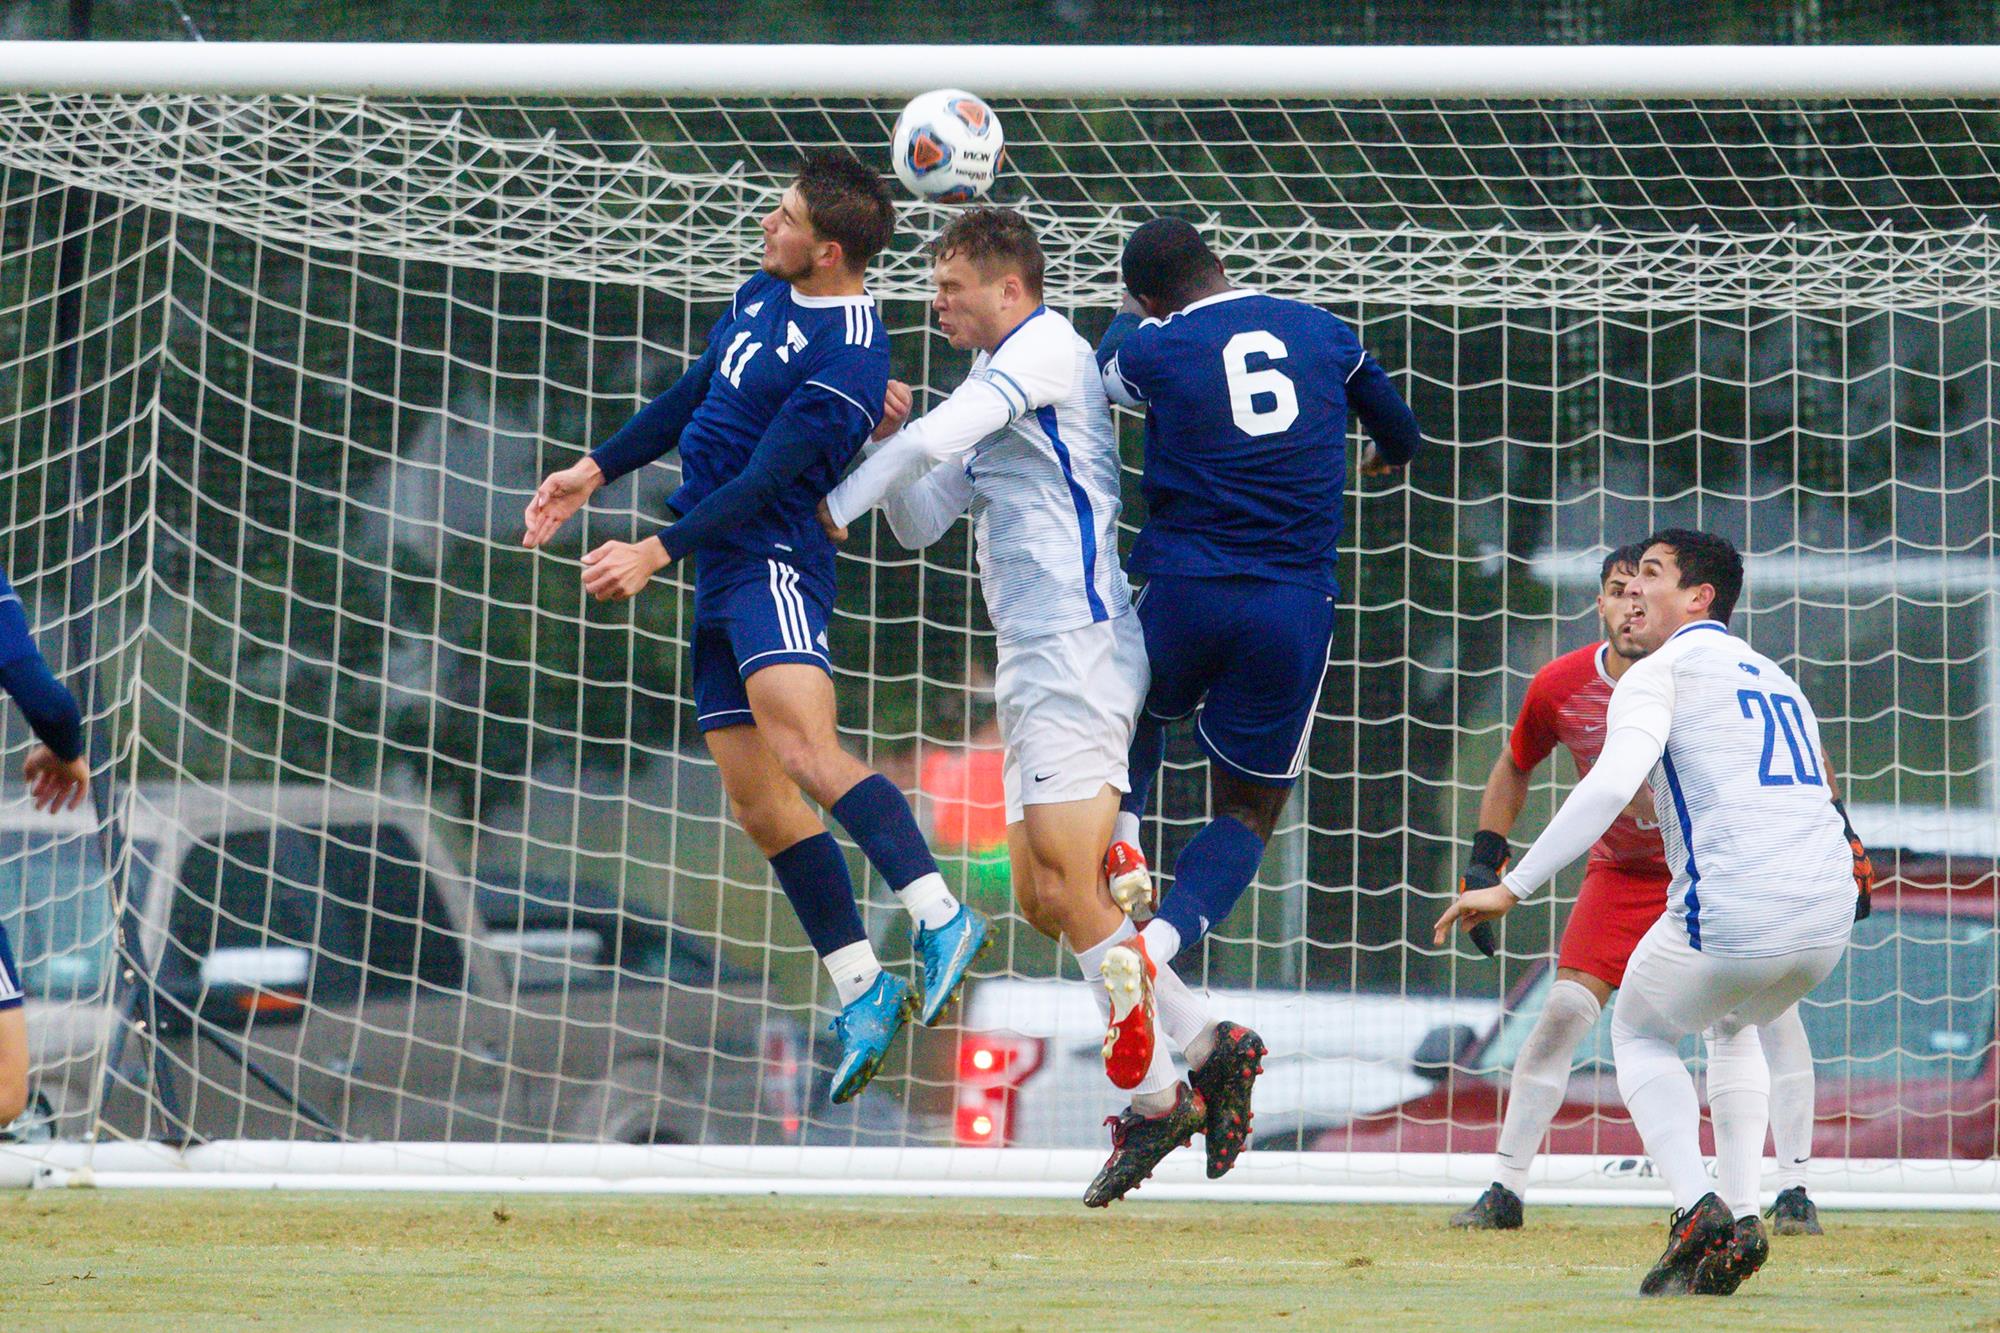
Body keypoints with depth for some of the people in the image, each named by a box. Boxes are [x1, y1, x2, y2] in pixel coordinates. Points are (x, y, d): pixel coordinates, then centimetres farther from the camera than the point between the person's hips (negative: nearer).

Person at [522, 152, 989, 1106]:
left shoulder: (849, 358, -16)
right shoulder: (762, 296, 13)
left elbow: (766, 480, -19)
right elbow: (690, 400, 25)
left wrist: (657, 553, -19)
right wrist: (596, 471, 25)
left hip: (772, 560, -9)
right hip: (722, 572, 9)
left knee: (805, 751, -29)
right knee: (757, 801, 5)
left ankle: (939, 918, -37)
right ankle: (862, 992, 7)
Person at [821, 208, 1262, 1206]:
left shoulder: (1046, 345, -5)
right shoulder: (992, 388, 23)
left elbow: (939, 435, -17)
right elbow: (918, 523, 25)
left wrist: (837, 505, -10)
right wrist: (887, 444, 8)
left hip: (1079, 656, -10)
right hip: (1037, 670, 10)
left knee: (1065, 886, -13)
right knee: (1044, 899, 6)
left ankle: (1154, 1099, -8)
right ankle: (1208, 1046, 9)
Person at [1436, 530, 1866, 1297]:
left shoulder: (1662, 672, 2)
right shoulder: (1778, 680, 26)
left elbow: (1611, 784, -14)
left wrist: (1512, 888, -16)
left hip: (1731, 917, -6)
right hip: (1828, 918, 6)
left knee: (1640, 1032, 22)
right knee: (1733, 1025, 36)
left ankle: (1696, 1206, 0)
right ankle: (1739, 1217, 19)